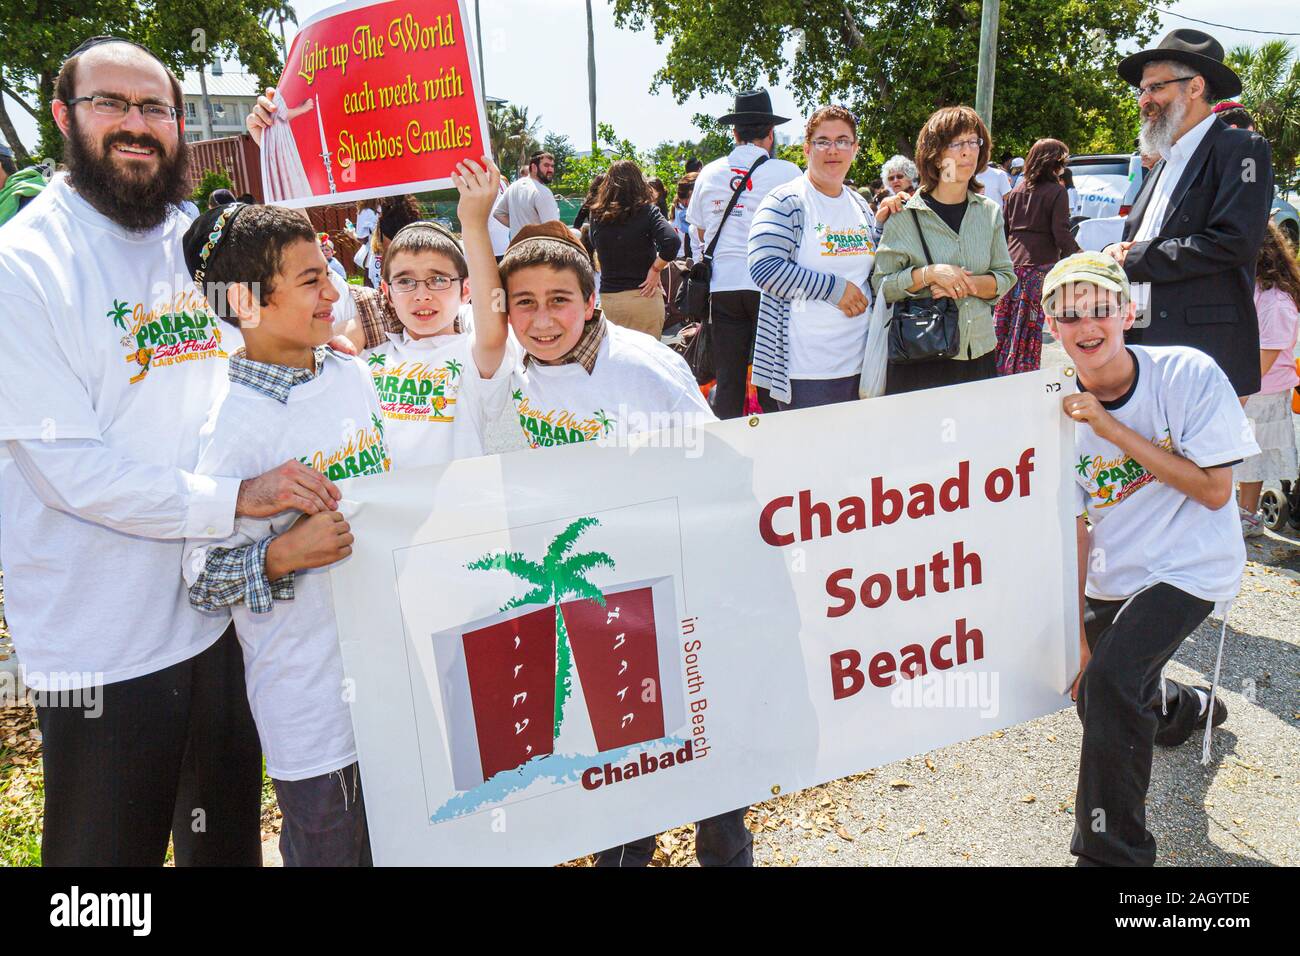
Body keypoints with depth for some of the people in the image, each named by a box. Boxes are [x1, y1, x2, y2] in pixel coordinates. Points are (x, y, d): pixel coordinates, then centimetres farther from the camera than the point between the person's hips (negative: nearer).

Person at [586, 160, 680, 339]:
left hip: (608, 297, 3)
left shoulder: (597, 215, 1)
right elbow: (671, 241, -21)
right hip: (643, 296, -3)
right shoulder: (646, 211, -7)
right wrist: (655, 269, -9)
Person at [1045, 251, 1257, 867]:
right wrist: (1077, 636, -3)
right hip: (1112, 579, 5)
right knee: (1096, 703, 18)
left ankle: (1113, 851, -7)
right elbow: (1073, 530, -2)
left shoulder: (1189, 376, -16)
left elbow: (1214, 491, -17)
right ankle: (1191, 708, 55)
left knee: (1111, 680, -26)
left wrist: (1117, 432, -24)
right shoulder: (1063, 413, -7)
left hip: (1191, 566, -5)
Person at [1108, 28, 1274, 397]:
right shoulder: (1164, 162, 21)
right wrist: (1114, 254, -1)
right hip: (1140, 347, 7)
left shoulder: (1241, 149, -3)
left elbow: (1233, 243, -16)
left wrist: (1134, 259, -12)